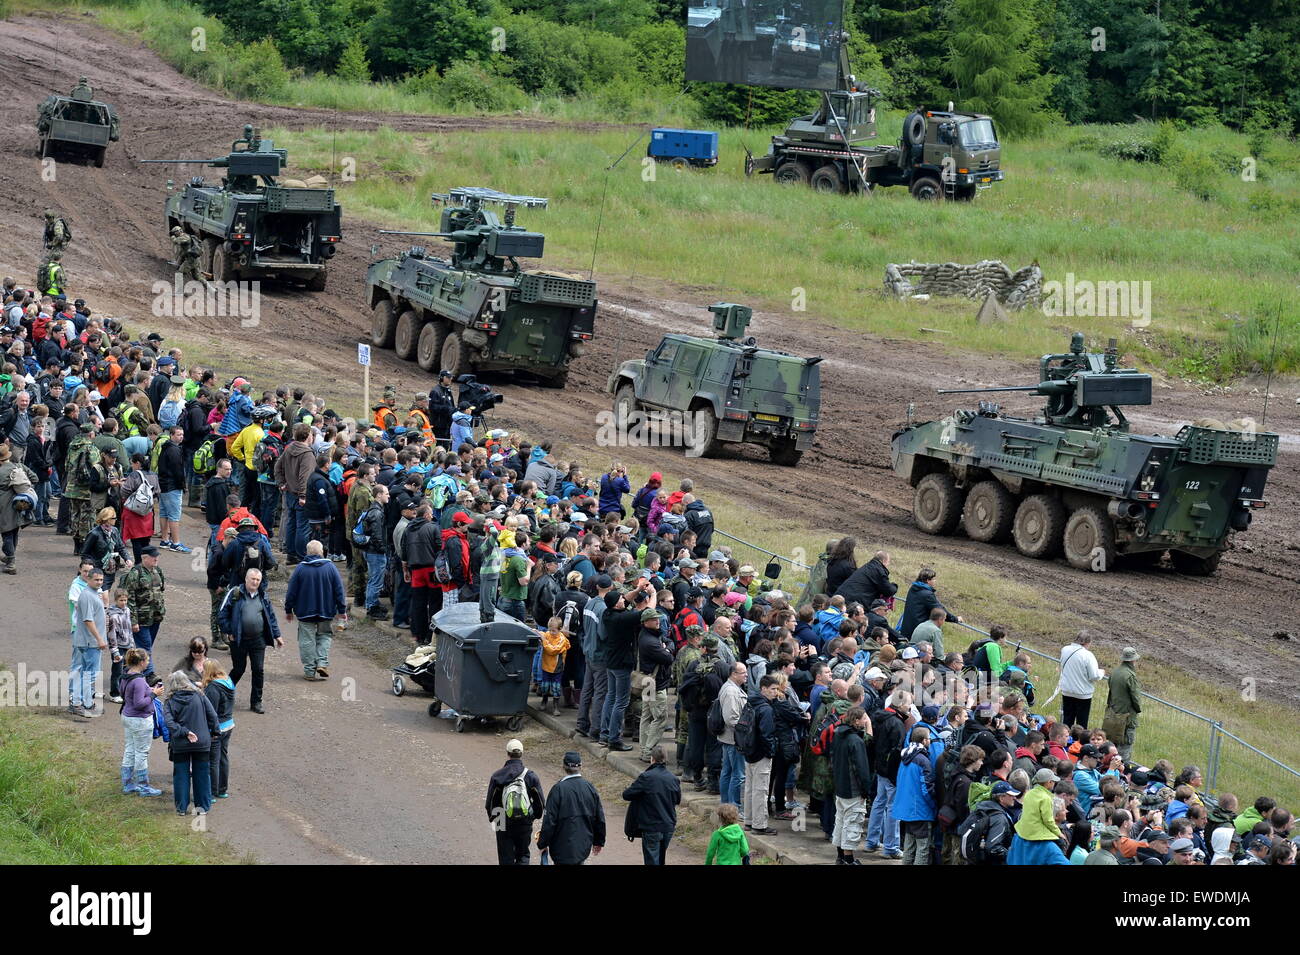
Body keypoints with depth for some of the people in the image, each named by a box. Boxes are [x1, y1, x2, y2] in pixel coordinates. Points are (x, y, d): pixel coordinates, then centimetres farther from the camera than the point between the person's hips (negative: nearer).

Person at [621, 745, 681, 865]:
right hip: (669, 827, 5)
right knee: (661, 859, 20)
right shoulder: (673, 779, 0)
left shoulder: (646, 777, -16)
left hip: (651, 827, -5)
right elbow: (677, 800, 15)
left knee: (652, 860, 0)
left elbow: (627, 795, -11)